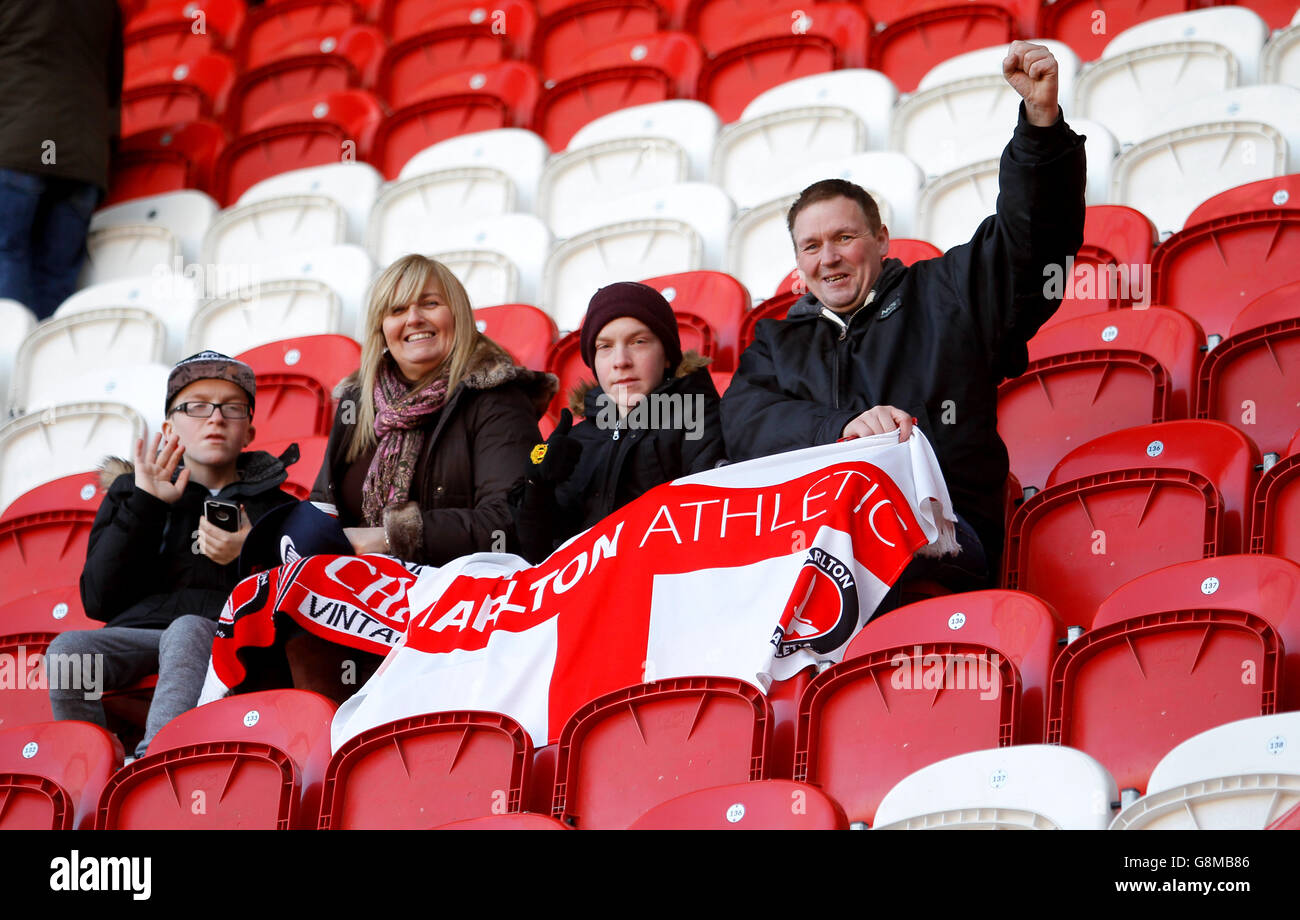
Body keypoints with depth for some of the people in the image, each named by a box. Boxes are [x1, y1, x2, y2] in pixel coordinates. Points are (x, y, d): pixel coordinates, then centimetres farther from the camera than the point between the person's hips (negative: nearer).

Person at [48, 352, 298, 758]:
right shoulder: (132, 492, 21)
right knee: (68, 648, -29)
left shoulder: (274, 506, 20)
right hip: (139, 629, 2)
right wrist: (144, 506, 2)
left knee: (187, 631, -37)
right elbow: (99, 601, 6)